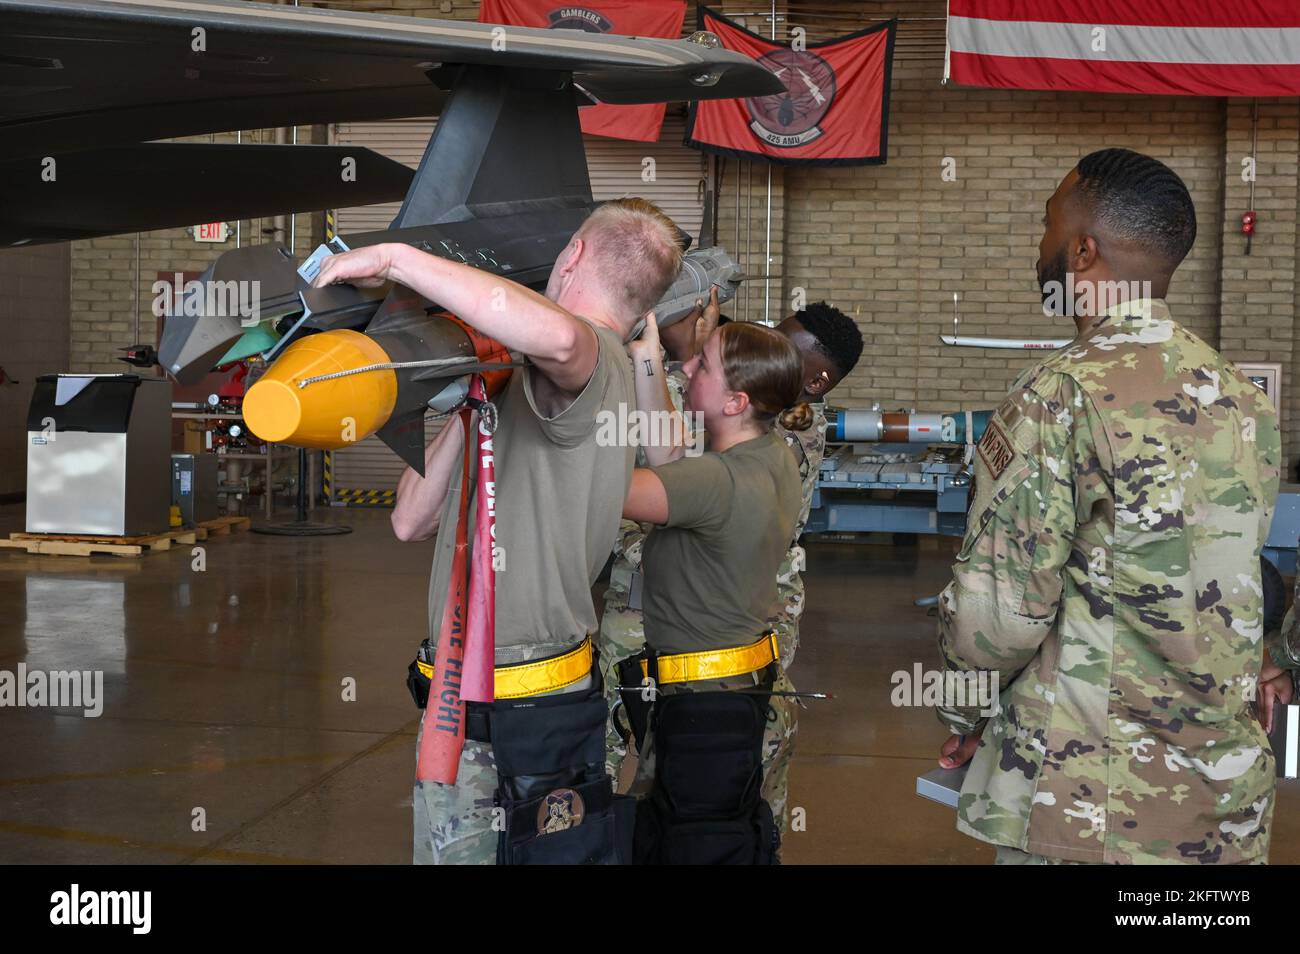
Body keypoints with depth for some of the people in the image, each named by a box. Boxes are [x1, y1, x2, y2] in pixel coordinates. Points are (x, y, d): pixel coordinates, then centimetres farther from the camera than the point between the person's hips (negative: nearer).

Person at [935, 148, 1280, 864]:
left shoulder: (1059, 397, -17)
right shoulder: (1246, 401, 4)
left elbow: (1001, 608, -19)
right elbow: (1231, 586, 11)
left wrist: (968, 711, -1)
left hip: (1088, 803, -6)